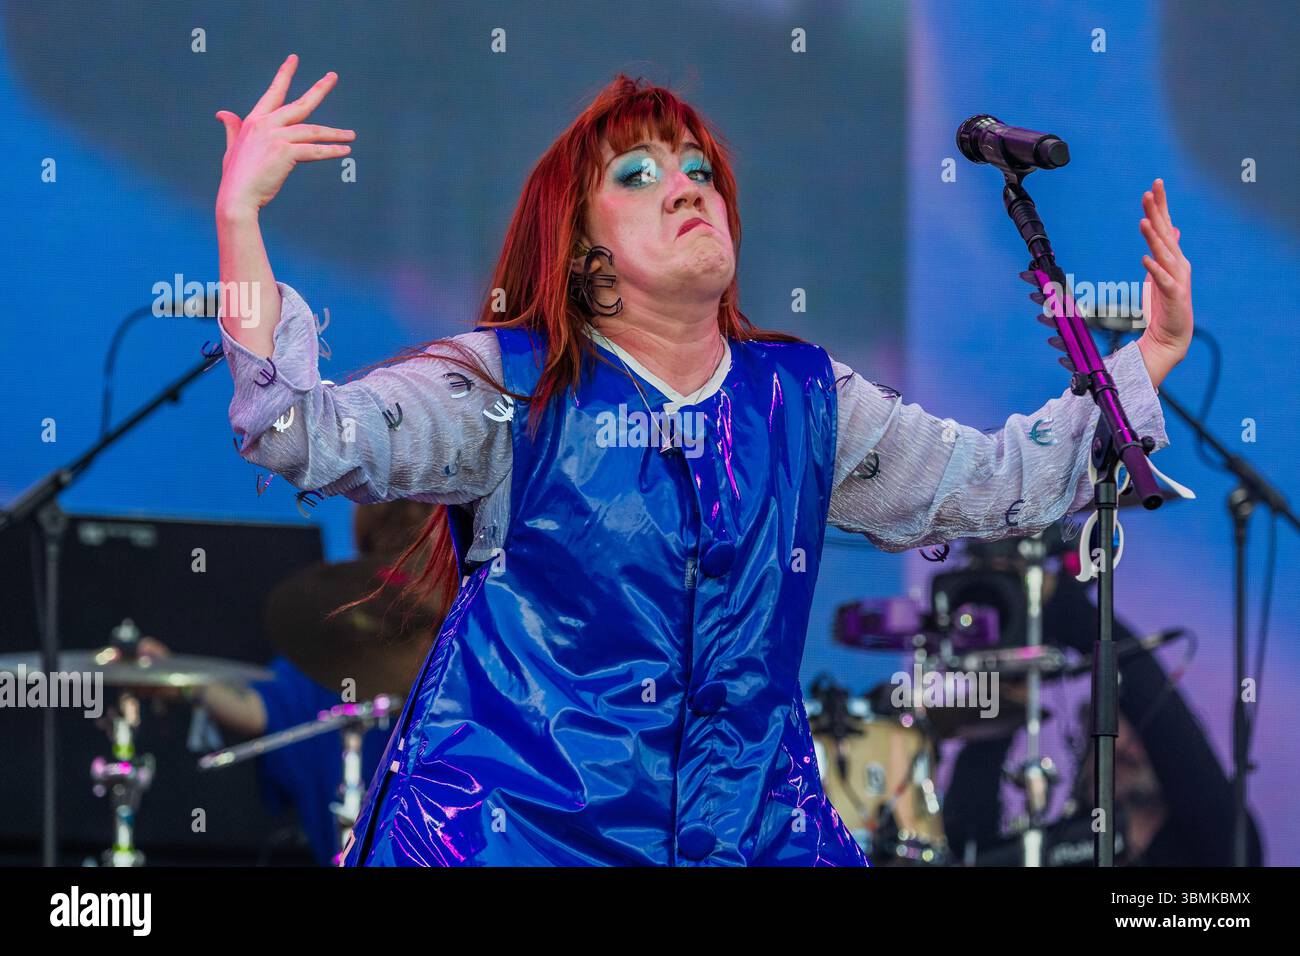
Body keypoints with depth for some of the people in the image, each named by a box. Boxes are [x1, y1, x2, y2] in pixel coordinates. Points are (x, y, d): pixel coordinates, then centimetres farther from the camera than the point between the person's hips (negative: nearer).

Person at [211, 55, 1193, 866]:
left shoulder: (807, 399, 10)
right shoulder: (506, 388, -2)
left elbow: (1004, 480, 16)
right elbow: (309, 437, -15)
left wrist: (1154, 354, 9)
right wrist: (239, 216, -24)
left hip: (754, 829, 4)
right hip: (515, 825, -4)